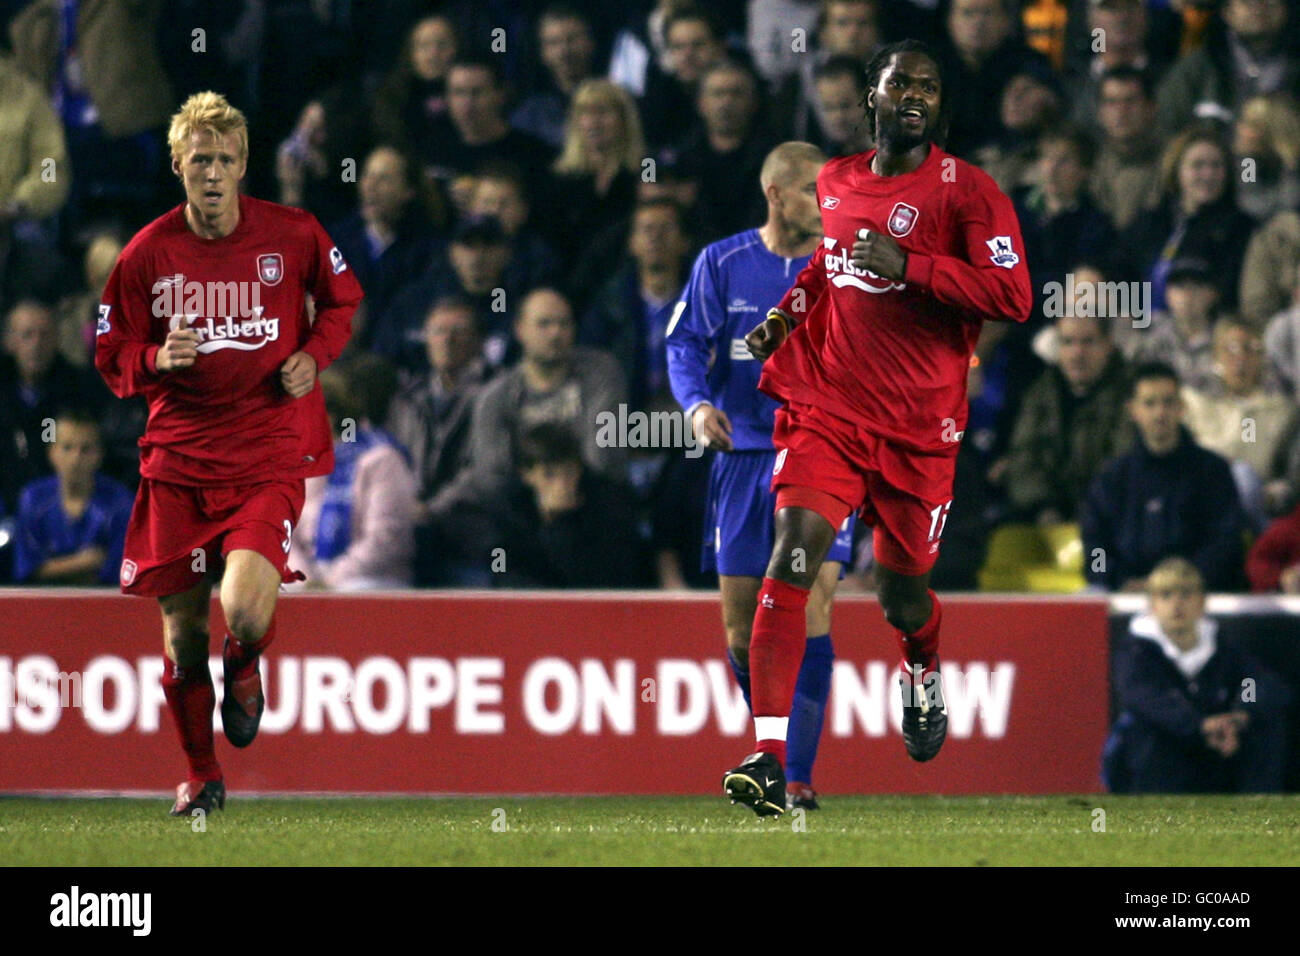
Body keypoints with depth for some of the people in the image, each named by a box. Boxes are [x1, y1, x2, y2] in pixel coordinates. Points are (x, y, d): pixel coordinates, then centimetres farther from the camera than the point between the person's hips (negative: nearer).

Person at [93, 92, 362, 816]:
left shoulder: (293, 235, -3)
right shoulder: (148, 254, -2)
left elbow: (343, 297, 16)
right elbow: (112, 356, 7)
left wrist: (313, 356, -2)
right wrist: (157, 359, -15)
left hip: (268, 457, -2)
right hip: (178, 462, 2)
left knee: (244, 608, -24)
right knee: (182, 633, 6)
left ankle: (247, 669, 15)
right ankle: (203, 778, 28)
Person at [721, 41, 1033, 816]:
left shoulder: (967, 191, -5)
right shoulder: (834, 183, 11)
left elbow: (1013, 295, -16)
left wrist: (909, 266, -22)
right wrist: (781, 321, 14)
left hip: (918, 427, -2)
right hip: (826, 407, 2)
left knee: (902, 597, 11)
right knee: (792, 558, -18)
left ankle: (925, 675, 51)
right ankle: (770, 756, -22)